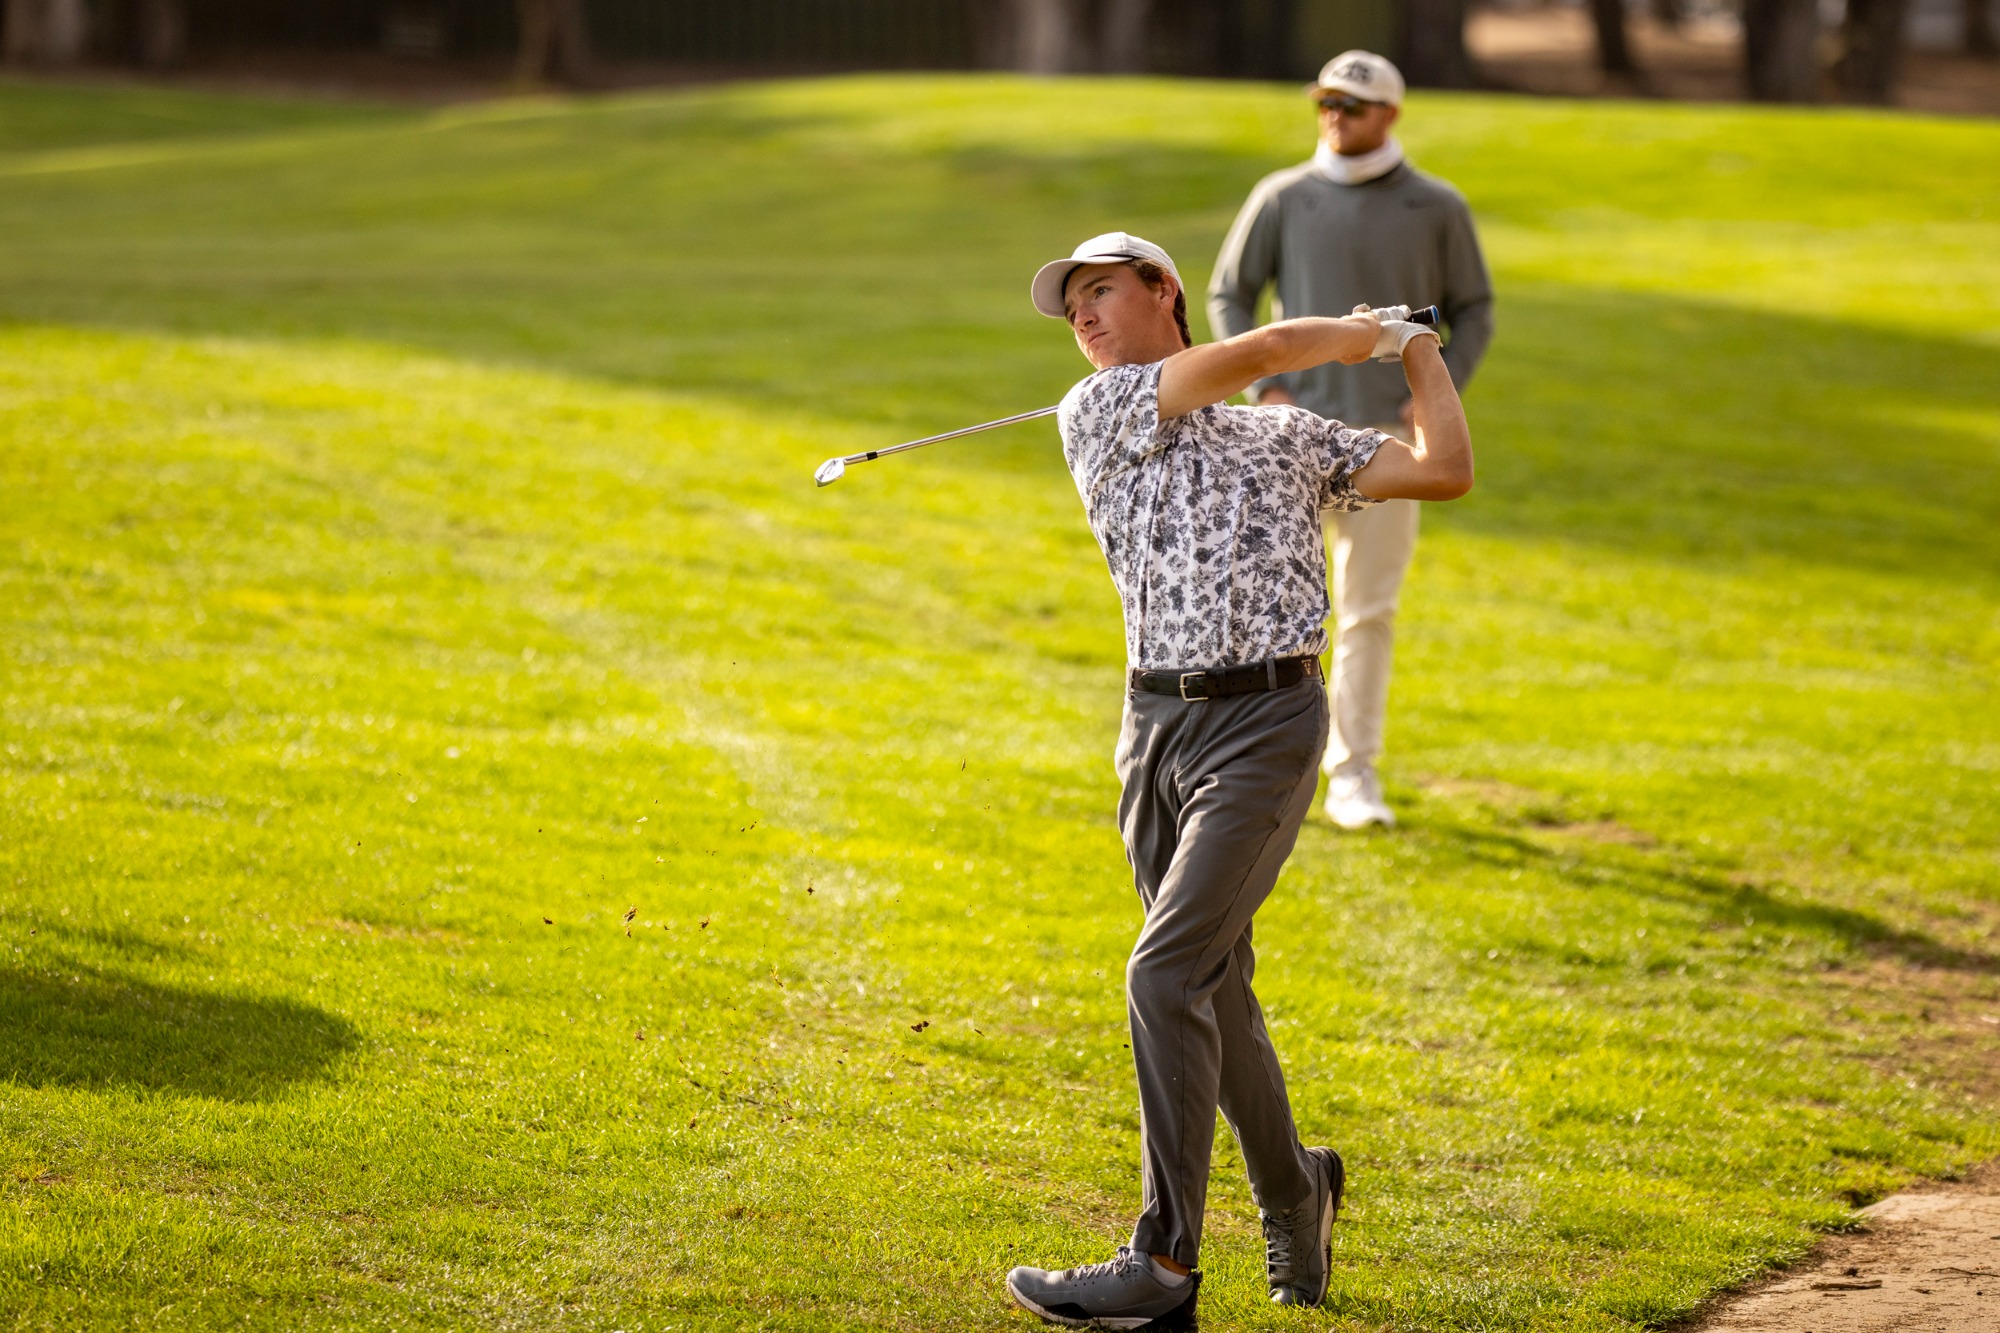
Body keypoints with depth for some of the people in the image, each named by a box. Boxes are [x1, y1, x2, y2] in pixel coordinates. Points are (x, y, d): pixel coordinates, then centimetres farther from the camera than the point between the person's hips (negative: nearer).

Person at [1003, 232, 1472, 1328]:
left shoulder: (1292, 439, 14)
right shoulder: (1097, 413, 10)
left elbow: (1444, 471, 8)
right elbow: (1262, 351, 0)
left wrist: (1420, 354, 21)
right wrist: (1360, 333, 16)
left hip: (1266, 723, -3)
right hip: (1158, 728, 3)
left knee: (1167, 974, -16)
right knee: (1214, 990, 10)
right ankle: (1294, 1188, 36)